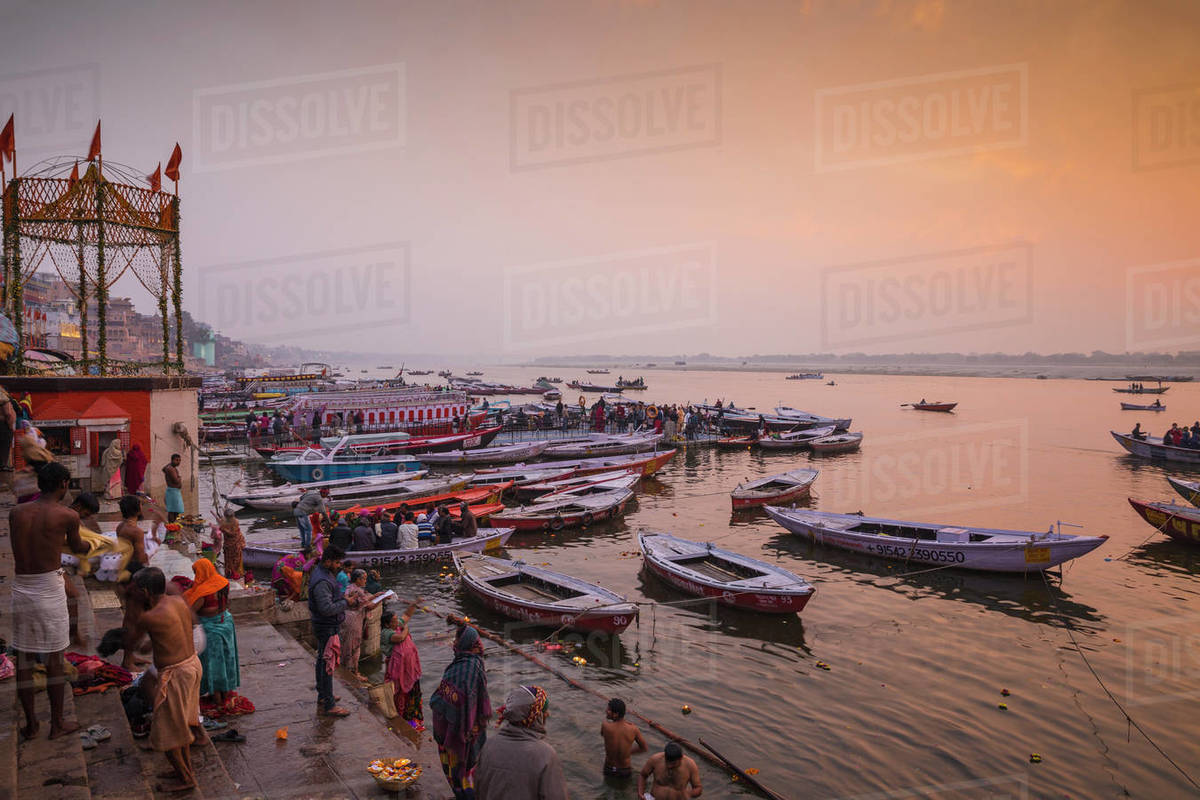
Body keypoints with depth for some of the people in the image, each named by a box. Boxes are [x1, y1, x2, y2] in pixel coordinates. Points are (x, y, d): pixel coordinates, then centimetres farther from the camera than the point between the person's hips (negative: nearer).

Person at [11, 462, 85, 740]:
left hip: (20, 589, 4)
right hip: (49, 589, -4)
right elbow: (77, 548, 8)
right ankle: (57, 724, 18)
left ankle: (30, 723, 24)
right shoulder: (67, 516, -9)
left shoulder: (15, 513, 2)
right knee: (54, 659, 7)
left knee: (23, 659, 14)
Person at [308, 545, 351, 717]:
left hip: (322, 625, 11)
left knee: (322, 661, 21)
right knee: (328, 665, -4)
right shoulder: (322, 582, -27)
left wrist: (342, 598, 6)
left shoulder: (321, 572, 6)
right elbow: (327, 608, -30)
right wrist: (346, 602, -19)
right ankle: (328, 706, 3)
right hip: (327, 627, -11)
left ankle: (322, 696, 36)